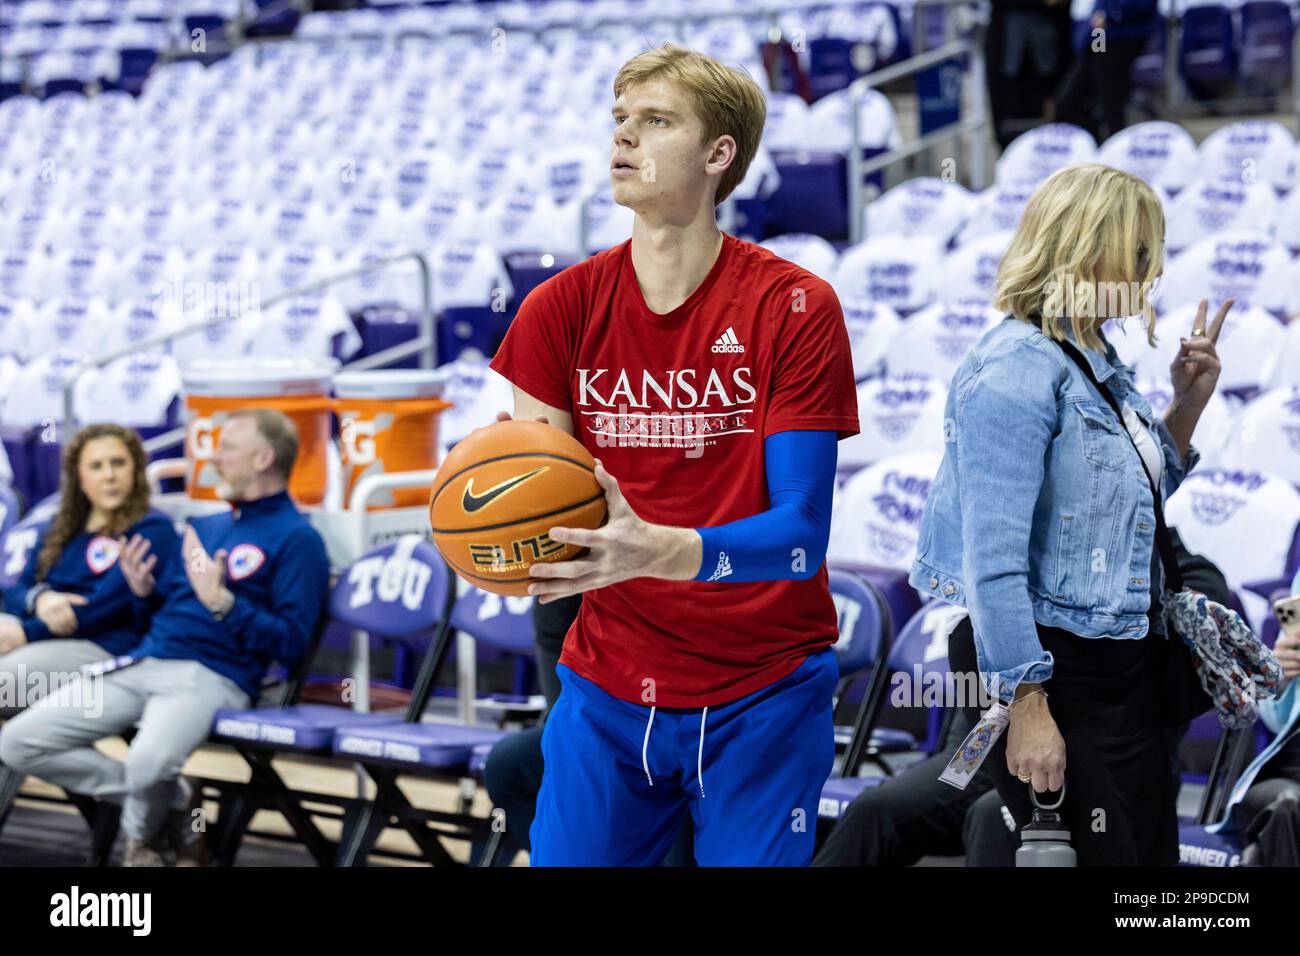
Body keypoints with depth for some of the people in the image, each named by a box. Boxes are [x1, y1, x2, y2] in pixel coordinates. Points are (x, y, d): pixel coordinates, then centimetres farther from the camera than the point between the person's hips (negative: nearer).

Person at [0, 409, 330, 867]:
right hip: (139, 664, 8)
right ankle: (170, 803, 1)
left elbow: (291, 643, -11)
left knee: (149, 761, -39)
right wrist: (143, 591, 5)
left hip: (210, 676, -8)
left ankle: (142, 834, -2)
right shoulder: (204, 527, 23)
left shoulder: (296, 539, -2)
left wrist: (221, 602, -20)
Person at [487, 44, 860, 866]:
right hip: (608, 688, 3)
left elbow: (800, 533, -15)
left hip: (762, 697, -2)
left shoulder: (793, 307, -9)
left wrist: (662, 551, -34)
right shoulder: (562, 308, 1)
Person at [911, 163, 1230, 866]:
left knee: (1154, 853, 11)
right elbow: (995, 561, -22)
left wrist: (1187, 405, 11)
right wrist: (1028, 710, -24)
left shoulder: (1098, 365, 10)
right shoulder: (1019, 371, -17)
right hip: (1052, 668, -9)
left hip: (1125, 668, 9)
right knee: (1093, 859, -6)